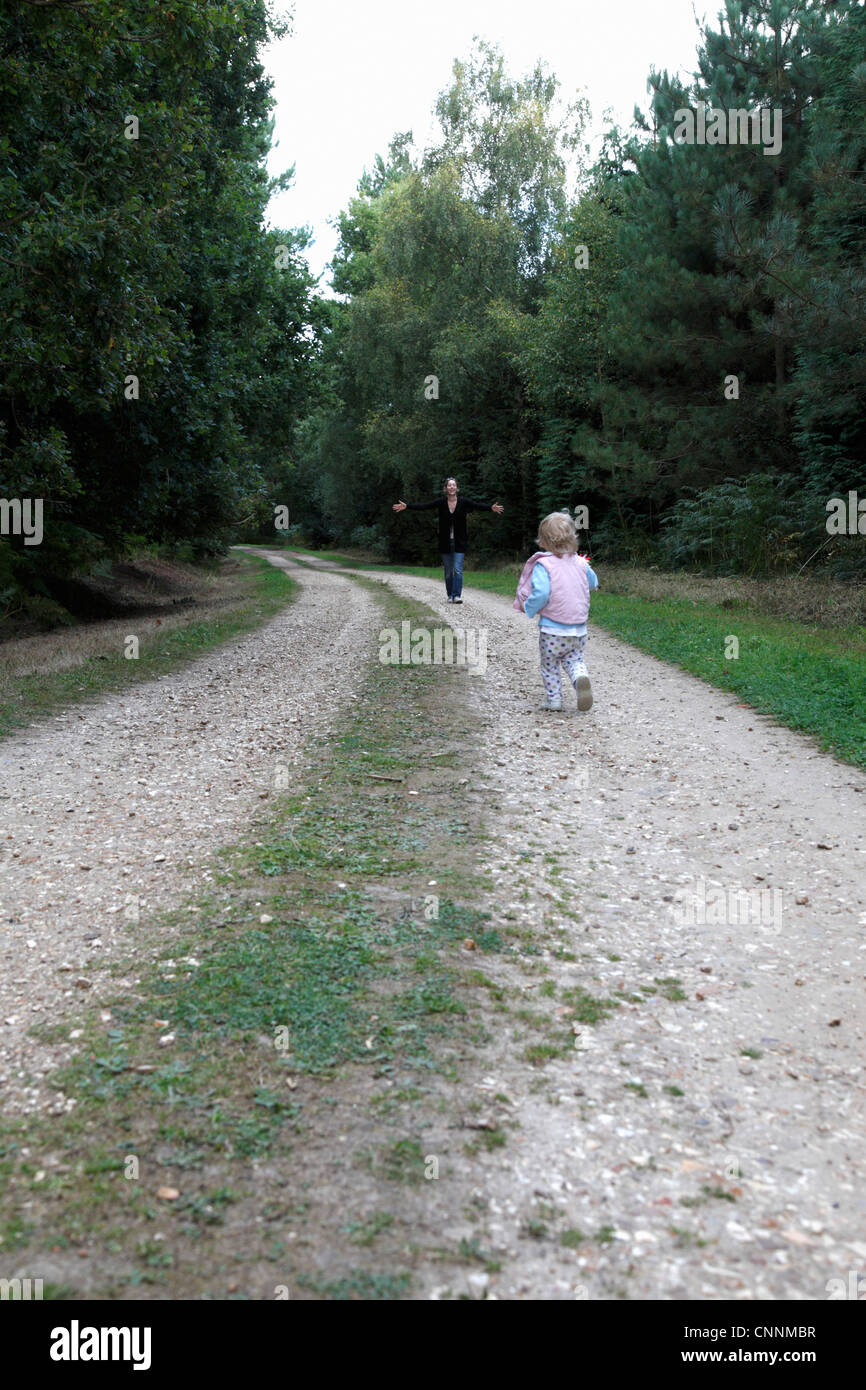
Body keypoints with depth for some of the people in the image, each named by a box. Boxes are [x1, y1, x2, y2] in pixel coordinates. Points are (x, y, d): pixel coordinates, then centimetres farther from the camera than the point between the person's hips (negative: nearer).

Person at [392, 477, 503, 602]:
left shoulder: (463, 502, -4)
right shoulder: (441, 502, -2)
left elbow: (478, 506, -18)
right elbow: (424, 506, -10)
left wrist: (491, 508, -37)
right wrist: (407, 506, -22)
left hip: (459, 543, -1)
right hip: (445, 543, 1)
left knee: (458, 569, -10)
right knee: (448, 572, 7)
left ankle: (457, 595, -7)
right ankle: (450, 595, 19)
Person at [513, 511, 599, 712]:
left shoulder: (543, 565, -14)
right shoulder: (580, 563, 2)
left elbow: (541, 593, -24)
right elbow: (593, 583, 20)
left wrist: (528, 608, -7)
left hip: (553, 629, -4)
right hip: (579, 629, 4)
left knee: (550, 665, 14)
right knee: (574, 659, 17)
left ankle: (553, 699, 18)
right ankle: (581, 678, -13)